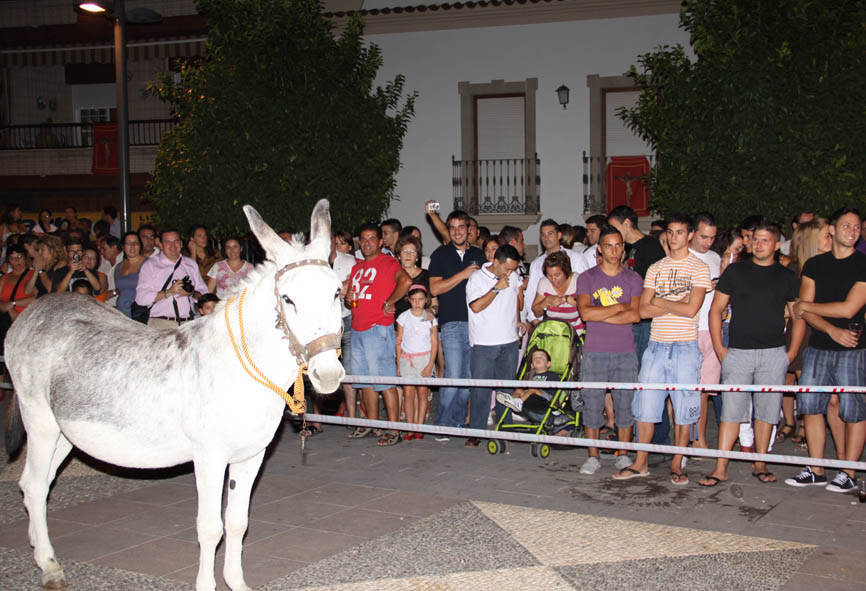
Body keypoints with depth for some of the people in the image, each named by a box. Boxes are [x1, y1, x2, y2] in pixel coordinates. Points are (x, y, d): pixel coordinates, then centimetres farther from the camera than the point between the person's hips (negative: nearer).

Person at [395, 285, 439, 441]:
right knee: (408, 393, -6)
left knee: (422, 393, -1)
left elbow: (434, 343, 2)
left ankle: (419, 427, 4)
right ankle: (410, 429, -3)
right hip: (407, 358, 0)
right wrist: (398, 364, 2)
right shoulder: (403, 317, 2)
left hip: (425, 358, 0)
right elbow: (399, 341, 6)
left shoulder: (430, 318, 1)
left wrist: (430, 364, -6)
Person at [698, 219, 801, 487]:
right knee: (731, 409, -4)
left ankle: (760, 464, 17)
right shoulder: (735, 271, 5)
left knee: (766, 410, 6)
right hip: (737, 352, -1)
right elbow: (716, 310, 7)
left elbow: (798, 316, 12)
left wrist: (792, 352, 4)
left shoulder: (787, 277, 8)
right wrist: (719, 347, 0)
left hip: (773, 354, 1)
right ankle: (721, 468, -2)